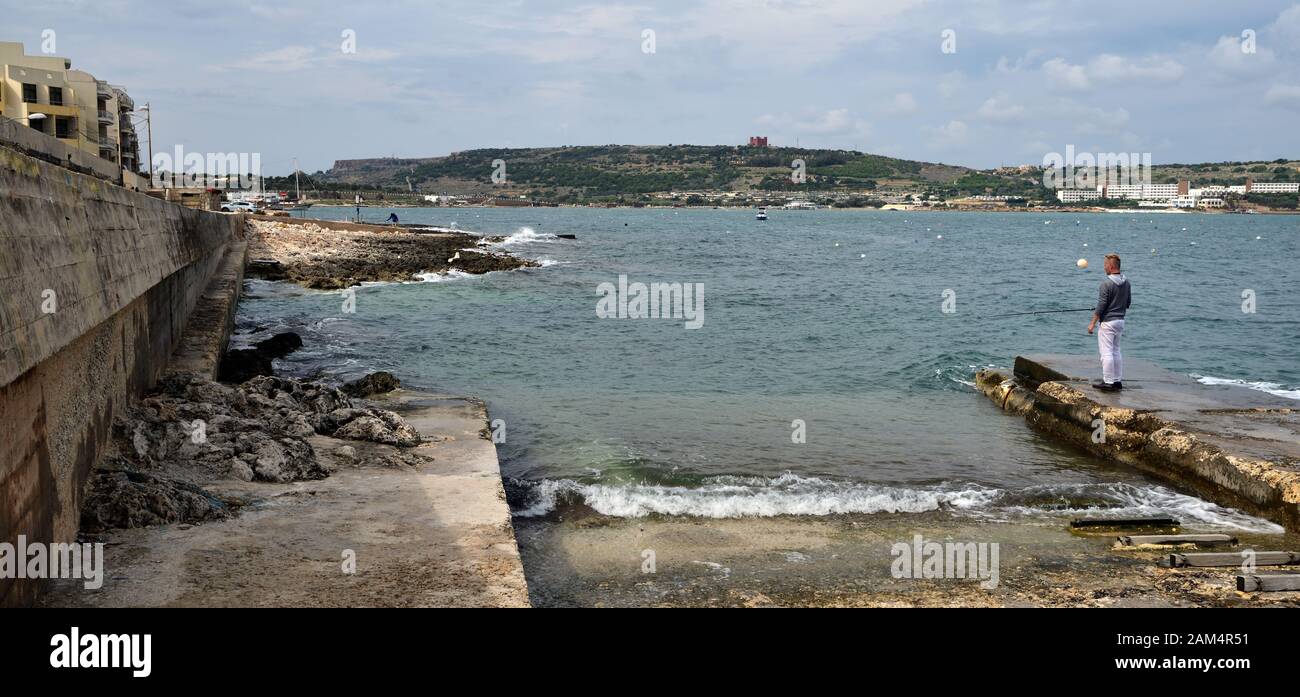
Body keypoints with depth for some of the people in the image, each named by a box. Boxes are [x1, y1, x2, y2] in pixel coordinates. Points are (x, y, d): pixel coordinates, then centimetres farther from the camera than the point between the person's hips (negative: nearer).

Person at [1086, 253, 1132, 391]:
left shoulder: (1107, 282, -17)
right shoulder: (1126, 282, 6)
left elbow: (1101, 305, -17)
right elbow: (1128, 303, 14)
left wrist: (1093, 323, -11)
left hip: (1107, 321, -8)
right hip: (1120, 320, 8)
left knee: (1106, 352, -3)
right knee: (1116, 351, 16)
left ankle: (1108, 382, -2)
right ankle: (1118, 380, 18)